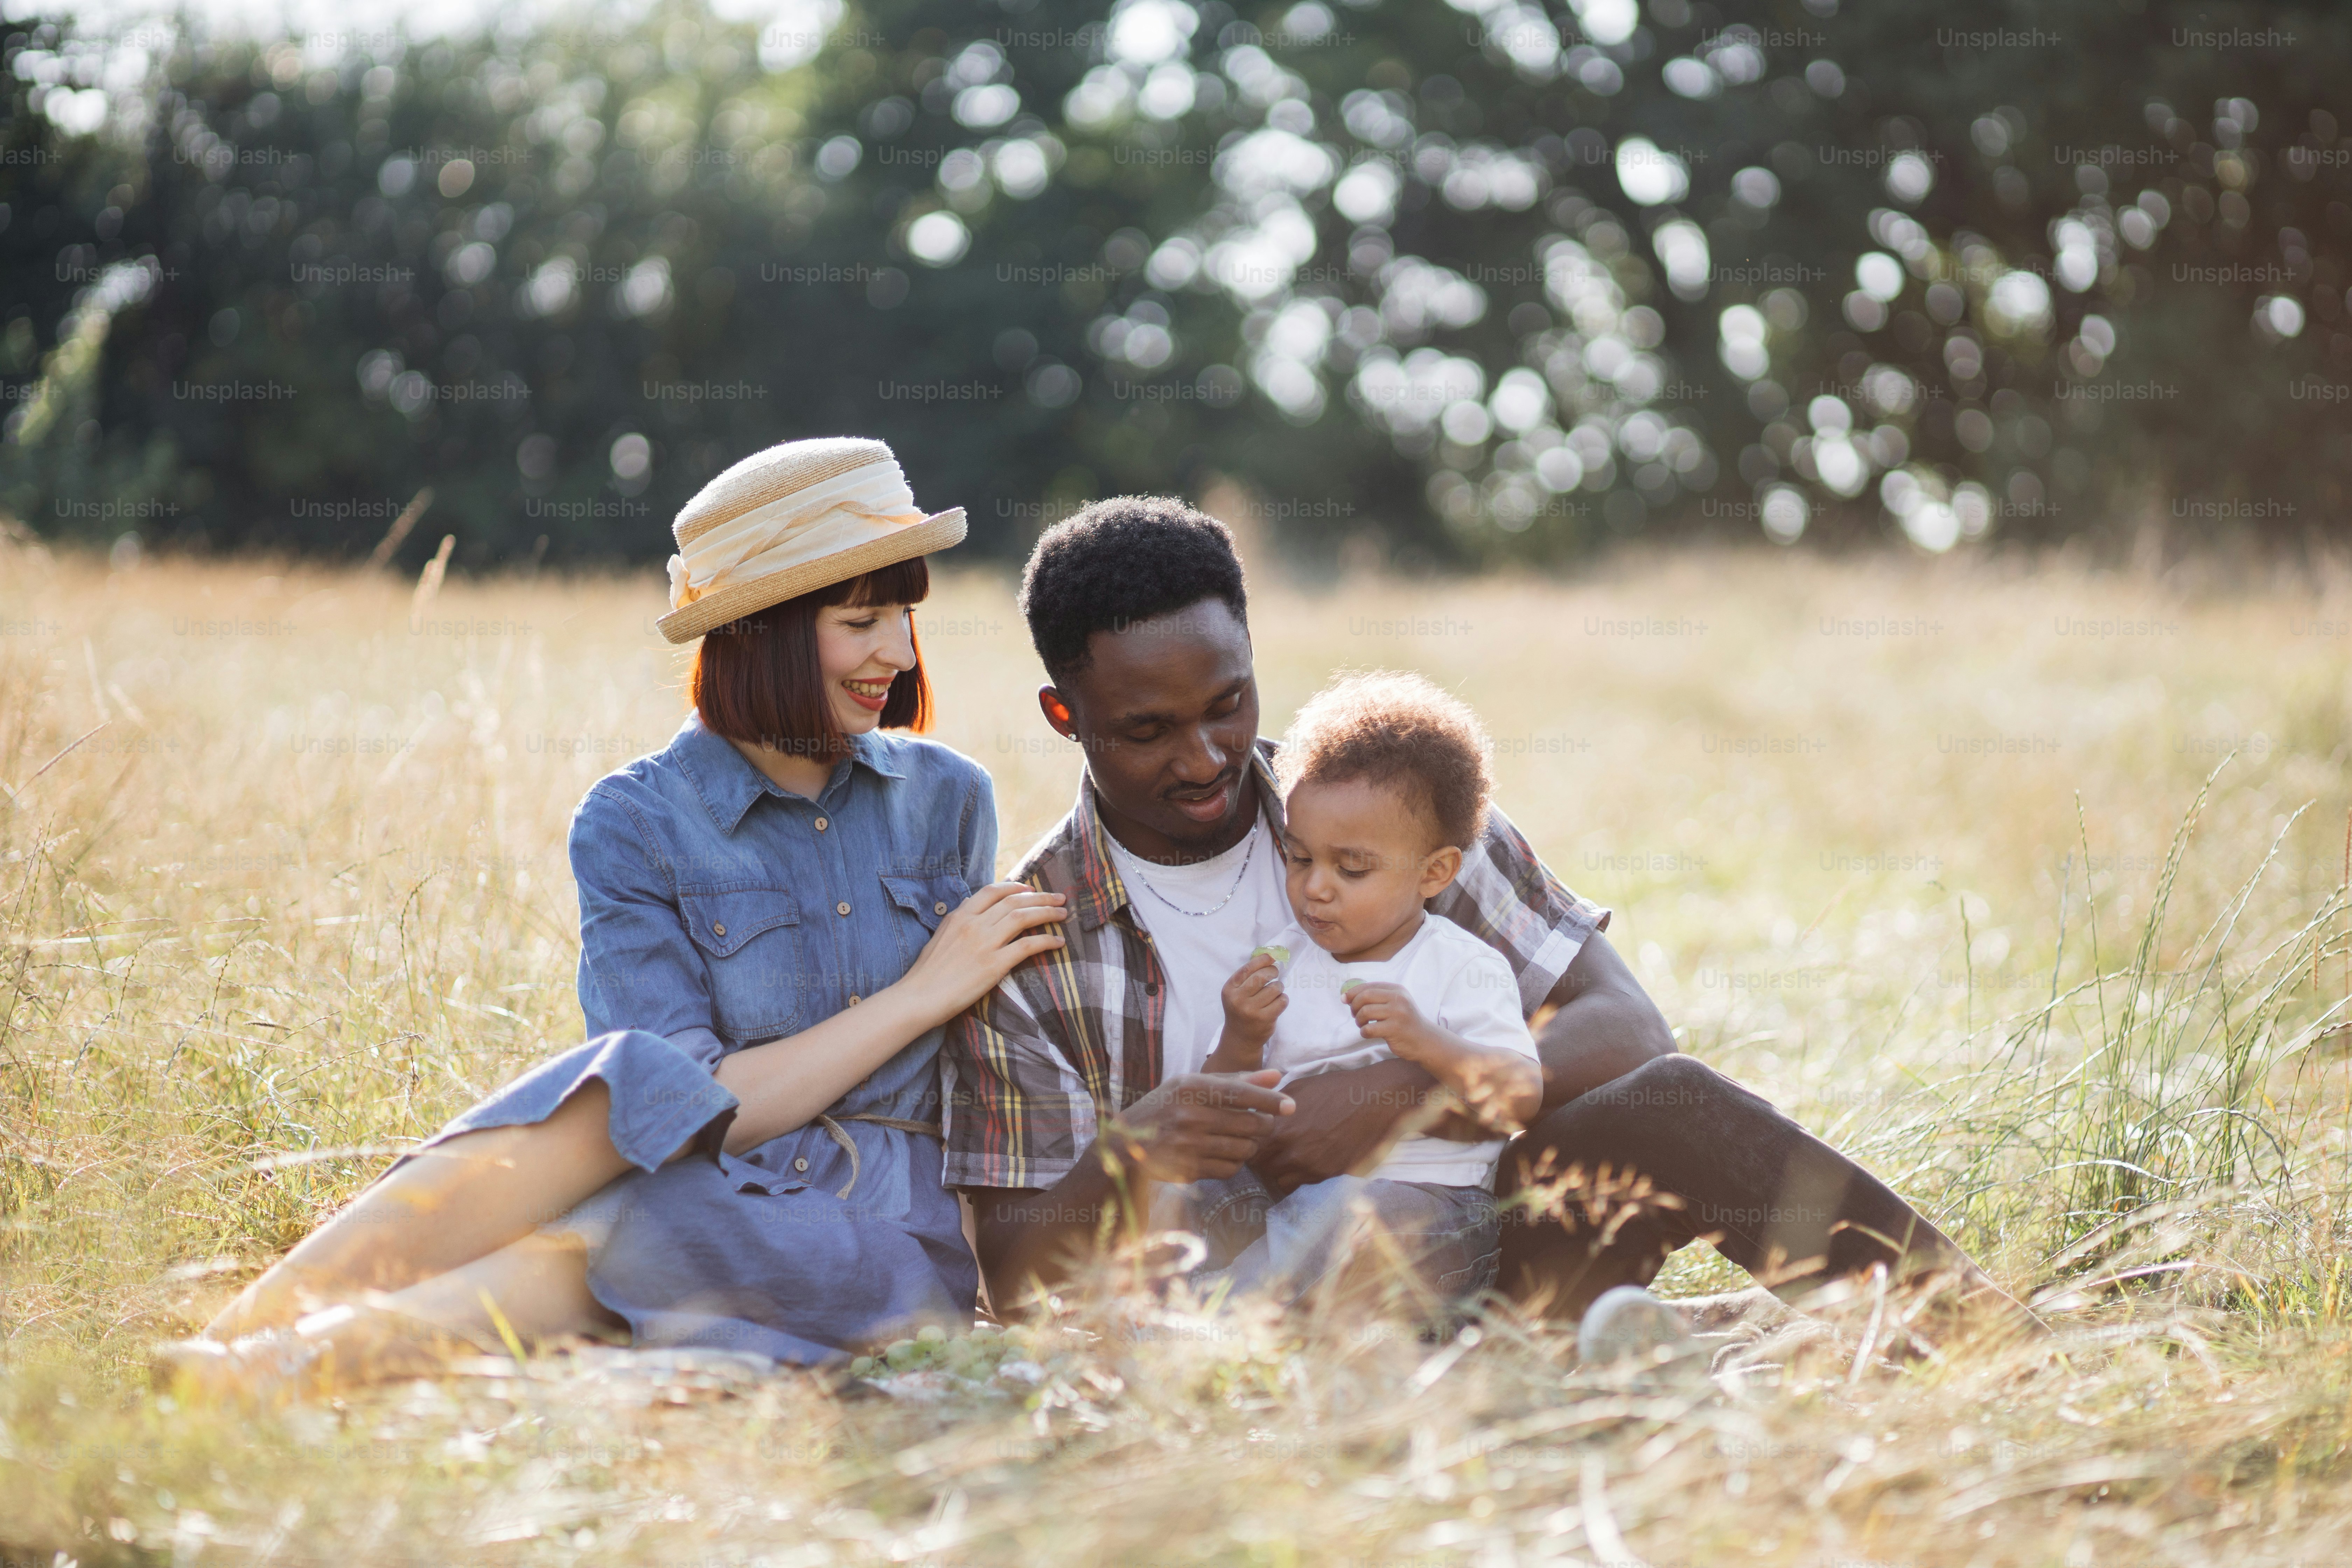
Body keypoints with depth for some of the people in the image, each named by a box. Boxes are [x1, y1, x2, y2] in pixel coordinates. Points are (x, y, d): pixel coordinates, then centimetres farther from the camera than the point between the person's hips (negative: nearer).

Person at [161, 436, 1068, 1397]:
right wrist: (921, 995, -9)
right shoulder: (638, 825, -1)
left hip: (903, 1238, 1)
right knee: (624, 1085, -36)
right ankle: (249, 1327, -46)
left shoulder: (946, 797, 11)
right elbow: (694, 1113, -10)